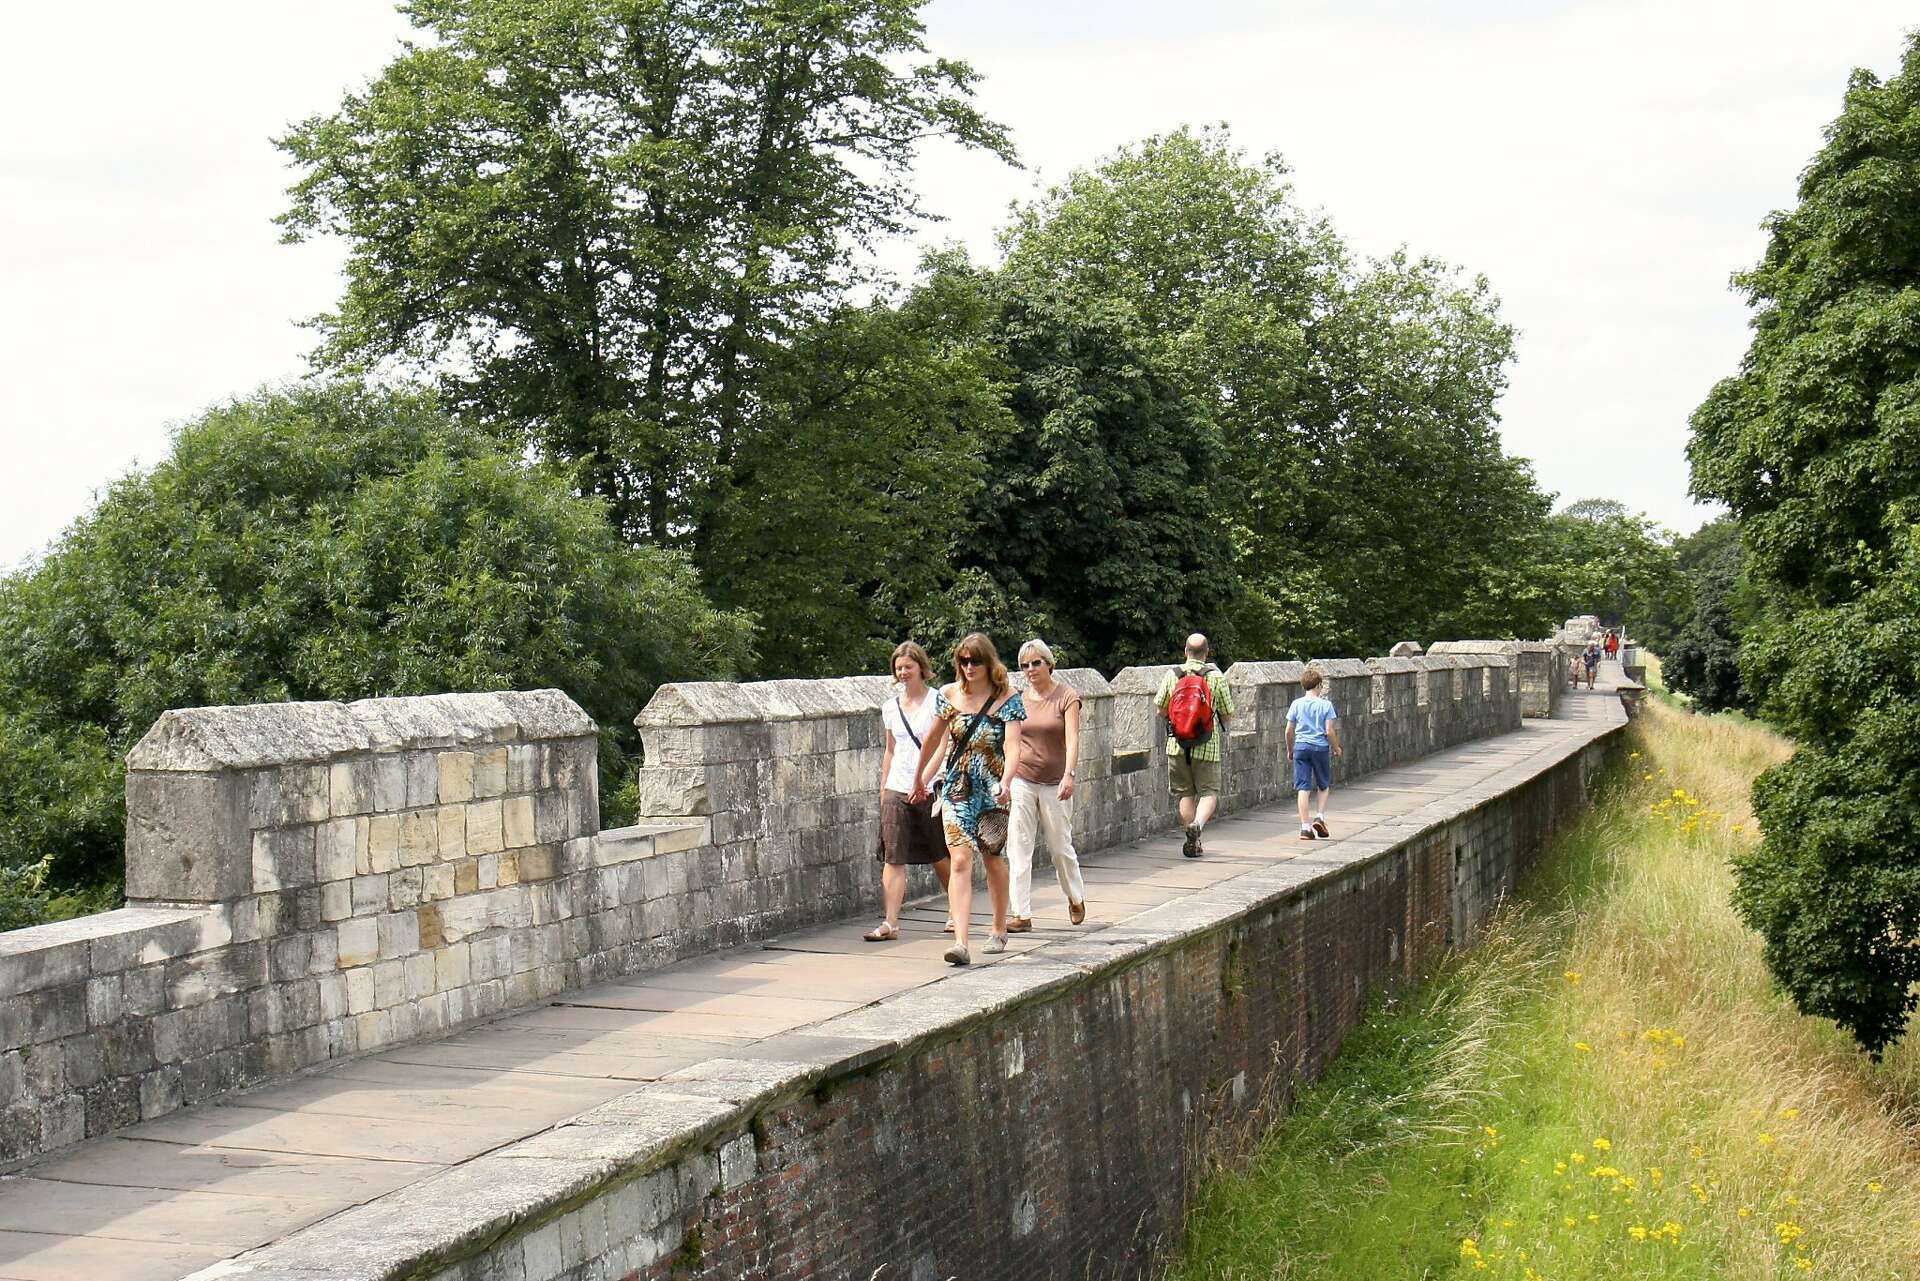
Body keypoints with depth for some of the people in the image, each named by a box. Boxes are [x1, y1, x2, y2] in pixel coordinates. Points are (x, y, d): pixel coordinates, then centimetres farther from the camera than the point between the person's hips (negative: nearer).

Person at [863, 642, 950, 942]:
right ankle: (890, 923, -9)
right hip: (896, 791, 4)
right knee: (893, 858, -6)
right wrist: (883, 791, 15)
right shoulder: (890, 708, 11)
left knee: (941, 858, 8)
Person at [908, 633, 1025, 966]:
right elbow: (934, 740, 17)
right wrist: (919, 778, 25)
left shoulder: (1007, 698, -5)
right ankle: (960, 943, -21)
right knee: (960, 860, -12)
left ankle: (999, 929, 35)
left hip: (992, 789, -1)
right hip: (957, 789, 1)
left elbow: (1012, 746, -16)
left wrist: (1005, 782, -32)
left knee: (993, 859, 12)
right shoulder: (949, 695, 3)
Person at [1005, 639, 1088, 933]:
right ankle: (1021, 914, -2)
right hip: (1020, 781, 3)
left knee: (1060, 847, 7)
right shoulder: (1018, 699, 7)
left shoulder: (1067, 697, -4)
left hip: (1054, 784, -3)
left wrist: (1068, 775, -27)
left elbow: (1072, 739, -14)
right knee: (1018, 848, -5)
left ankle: (1076, 898, 33)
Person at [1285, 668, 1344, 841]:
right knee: (1324, 785, 19)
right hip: (1321, 747, -1)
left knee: (1303, 788, 1)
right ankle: (1319, 817, 3)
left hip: (1301, 747, 1)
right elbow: (1329, 731, -8)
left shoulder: (1296, 704, 2)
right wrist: (1336, 748, 7)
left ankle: (1305, 827, -4)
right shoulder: (1326, 704, -4)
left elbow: (1289, 731, 4)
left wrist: (1290, 750, 19)